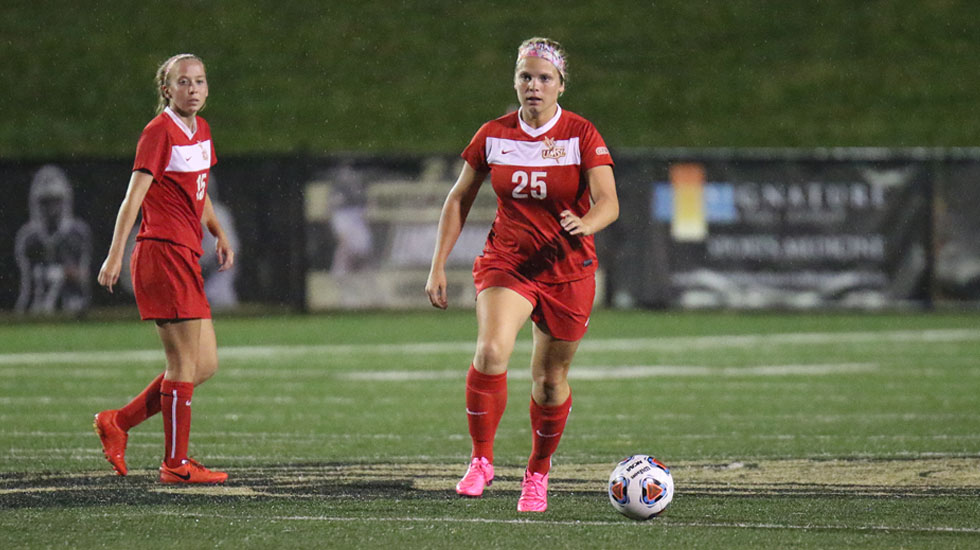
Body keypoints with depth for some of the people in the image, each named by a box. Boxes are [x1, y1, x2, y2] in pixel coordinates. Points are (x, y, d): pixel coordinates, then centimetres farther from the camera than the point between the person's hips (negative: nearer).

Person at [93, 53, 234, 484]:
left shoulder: (201, 130, 16)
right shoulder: (159, 132, -9)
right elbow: (133, 197, -14)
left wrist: (219, 235, 17)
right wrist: (115, 255, -20)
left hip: (185, 255, 9)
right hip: (162, 252, -9)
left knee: (205, 365, 9)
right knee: (186, 363, -7)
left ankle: (117, 423, 17)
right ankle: (176, 463, 0)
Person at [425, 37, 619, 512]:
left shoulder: (582, 135, -9)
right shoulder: (494, 135, -2)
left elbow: (609, 203, -18)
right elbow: (459, 200, 8)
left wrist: (586, 224, -41)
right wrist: (438, 266, 3)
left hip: (568, 271, 0)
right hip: (506, 262, 1)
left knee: (550, 380, 6)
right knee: (491, 352, -26)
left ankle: (538, 473, 30)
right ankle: (481, 460, -12)